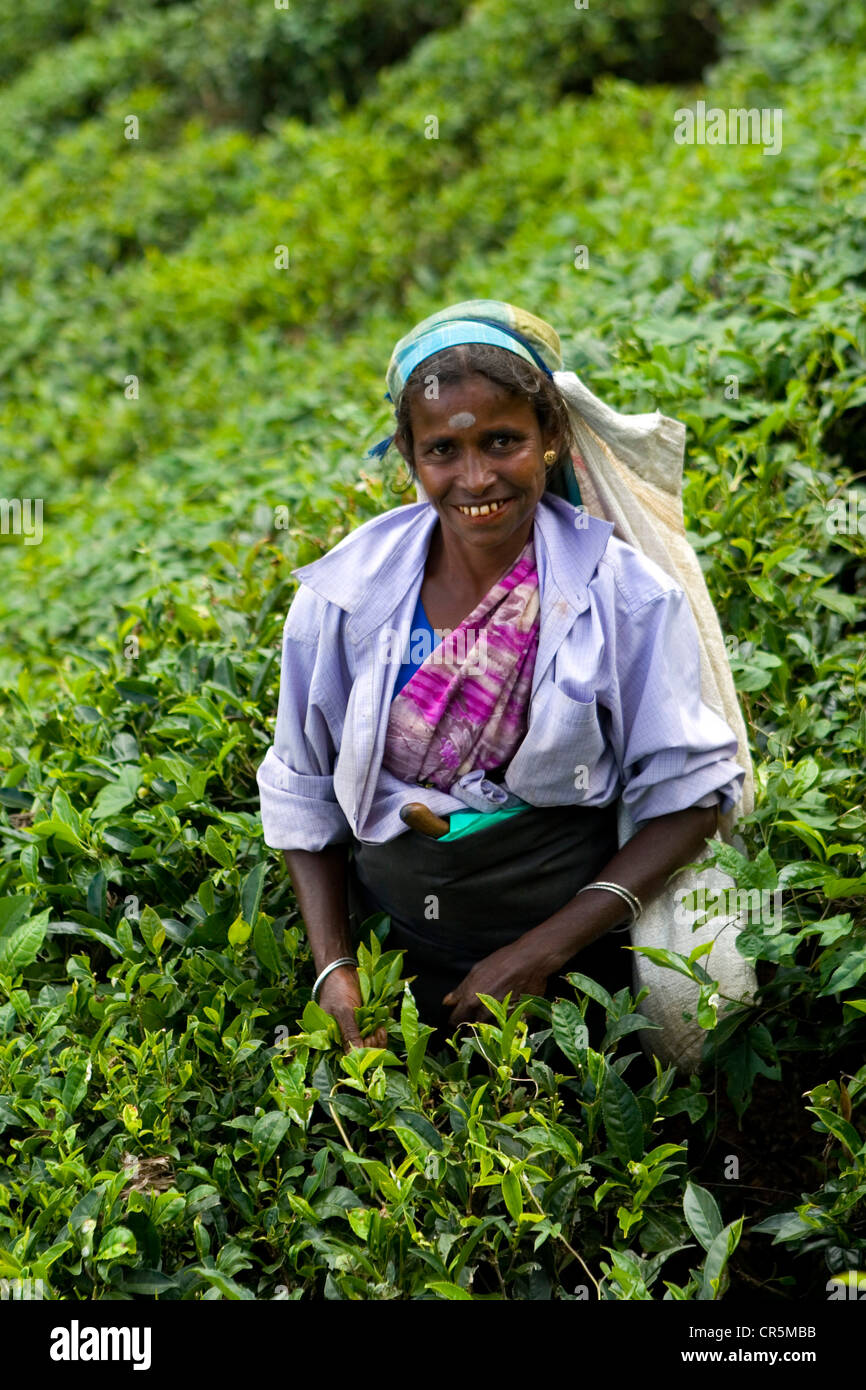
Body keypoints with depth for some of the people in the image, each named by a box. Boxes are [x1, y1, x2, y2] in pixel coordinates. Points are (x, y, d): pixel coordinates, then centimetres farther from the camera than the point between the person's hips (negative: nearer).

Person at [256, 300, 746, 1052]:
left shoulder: (625, 595, -14)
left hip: (574, 973, -1)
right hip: (396, 955, 2)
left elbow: (691, 793, -12)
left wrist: (545, 948, -17)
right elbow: (303, 795, 1)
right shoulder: (344, 594, -9)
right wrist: (334, 967, -7)